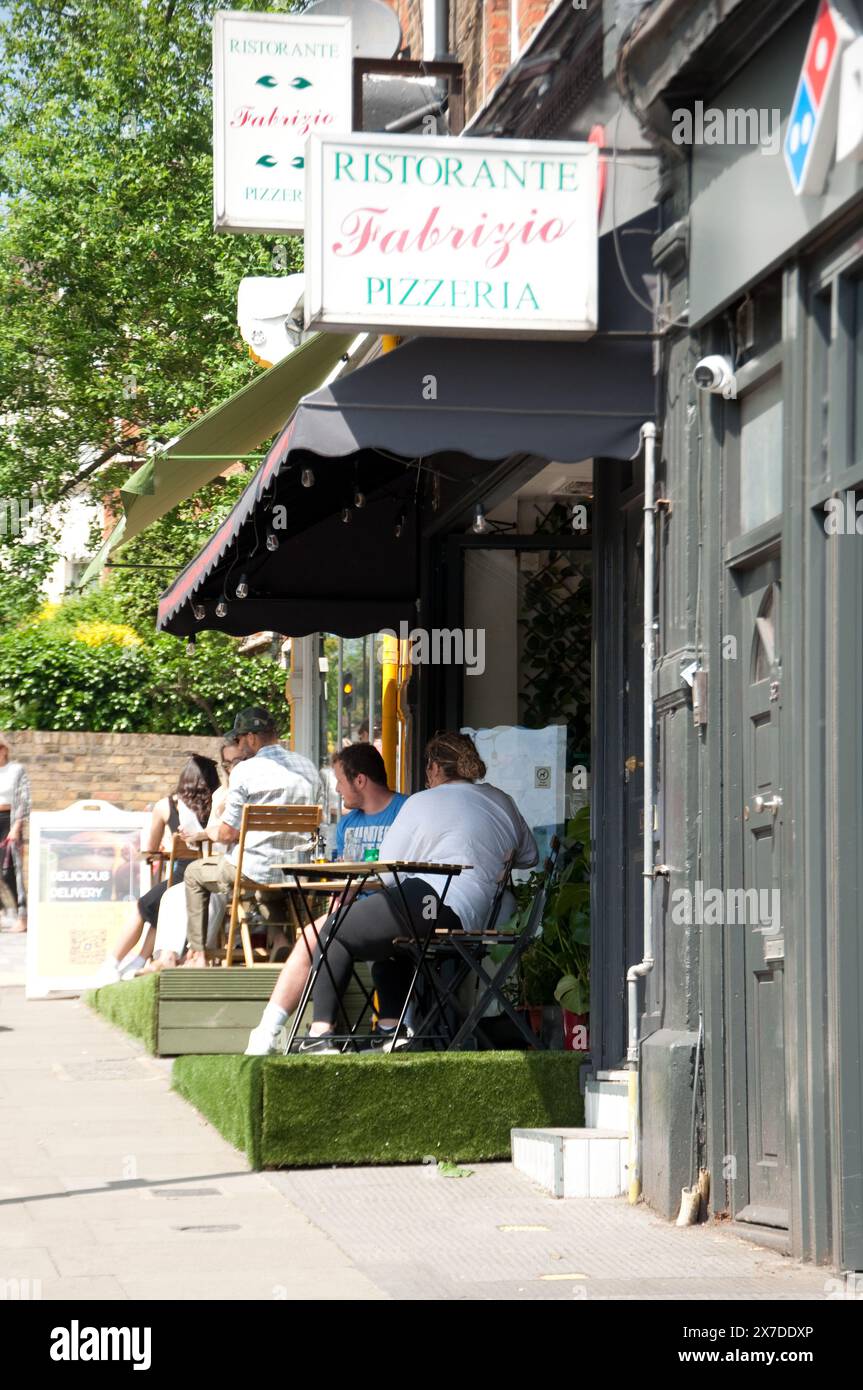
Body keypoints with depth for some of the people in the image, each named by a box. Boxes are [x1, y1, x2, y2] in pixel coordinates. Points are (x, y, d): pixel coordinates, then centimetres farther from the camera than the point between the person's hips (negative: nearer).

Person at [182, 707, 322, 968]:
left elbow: (228, 834, -12)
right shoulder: (309, 768, 6)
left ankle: (198, 953, 21)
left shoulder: (246, 770, -13)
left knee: (195, 873, 23)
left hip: (254, 873, -6)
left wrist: (212, 833, 12)